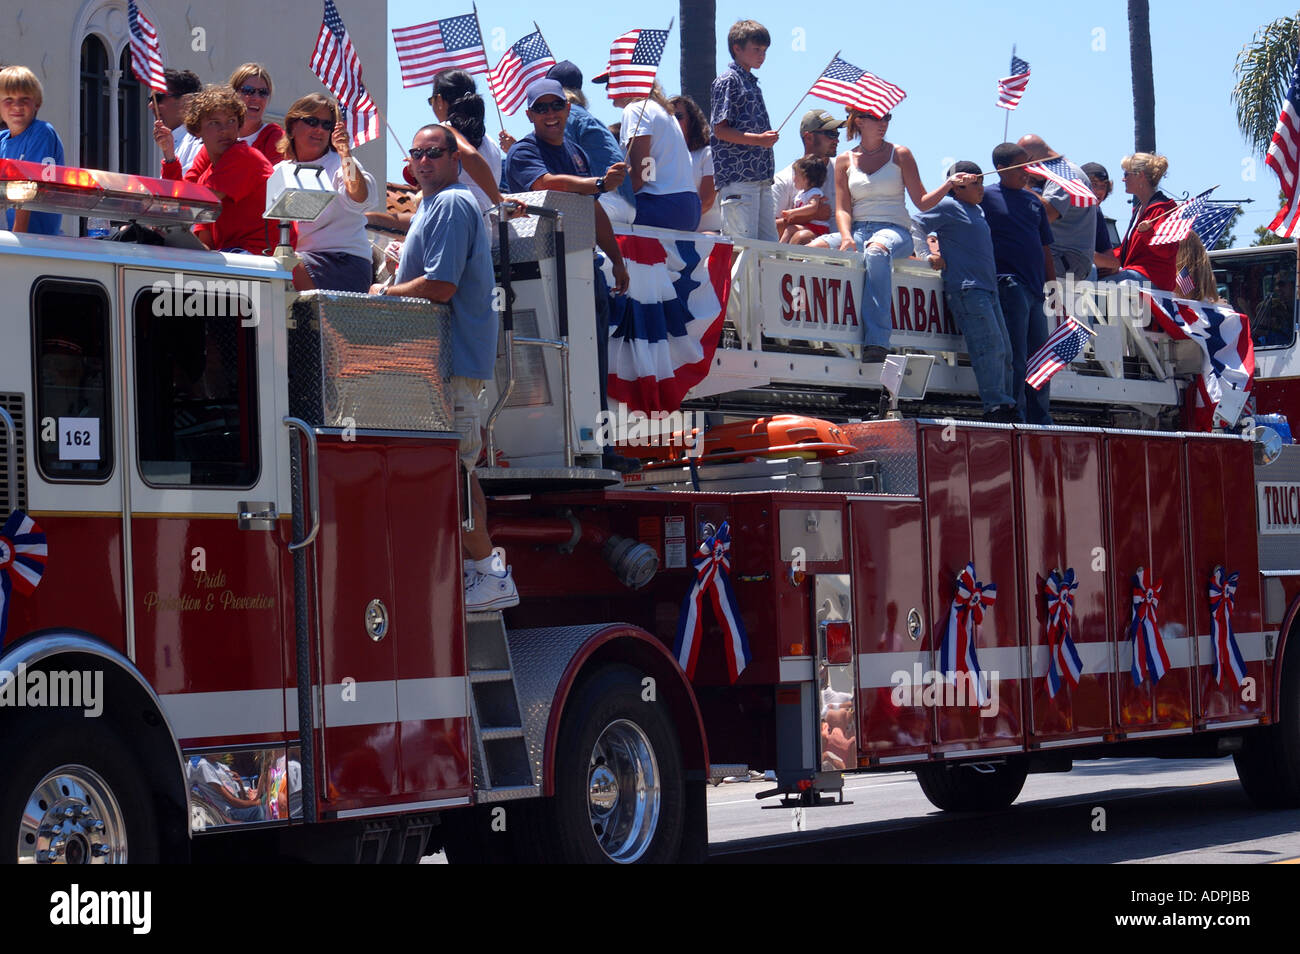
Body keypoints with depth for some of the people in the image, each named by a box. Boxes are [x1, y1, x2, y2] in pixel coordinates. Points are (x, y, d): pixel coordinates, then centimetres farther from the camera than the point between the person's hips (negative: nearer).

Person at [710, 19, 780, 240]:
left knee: (770, 243, 5)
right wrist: (758, 139, -18)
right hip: (737, 176, -9)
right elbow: (720, 130, -12)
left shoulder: (752, 83, 21)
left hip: (760, 178, 9)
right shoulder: (727, 81, -5)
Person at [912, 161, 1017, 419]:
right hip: (965, 289, -9)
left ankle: (1006, 407, 10)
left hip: (988, 289, 9)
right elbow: (914, 228, -6)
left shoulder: (977, 211, 24)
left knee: (1003, 350, 7)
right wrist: (927, 256, -11)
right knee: (989, 346, -17)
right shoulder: (947, 206, -1)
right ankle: (995, 406, -19)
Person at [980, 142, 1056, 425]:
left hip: (1035, 288, 7)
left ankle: (1040, 418, 14)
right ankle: (1015, 415, -8)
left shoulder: (1033, 201, 19)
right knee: (1016, 357, -10)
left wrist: (1052, 284, 17)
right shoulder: (985, 196, 1)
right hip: (1008, 283, -7)